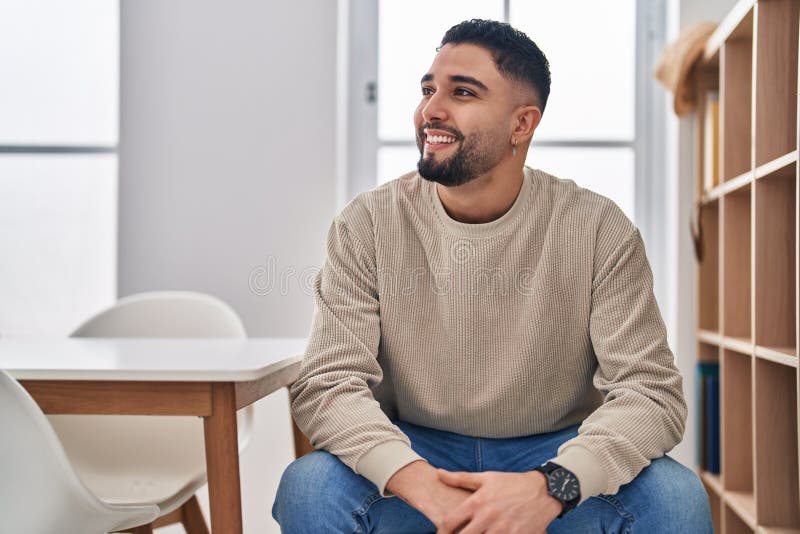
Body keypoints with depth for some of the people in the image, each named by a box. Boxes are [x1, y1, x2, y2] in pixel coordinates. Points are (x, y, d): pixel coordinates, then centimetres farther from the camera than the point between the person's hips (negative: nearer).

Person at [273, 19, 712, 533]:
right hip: (417, 452, 1)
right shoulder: (368, 225, -9)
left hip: (553, 453, 0)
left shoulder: (599, 229, -11)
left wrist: (548, 487, -35)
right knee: (309, 487, -27)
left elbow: (653, 393, -15)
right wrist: (424, 485, -34)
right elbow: (326, 385, -14)